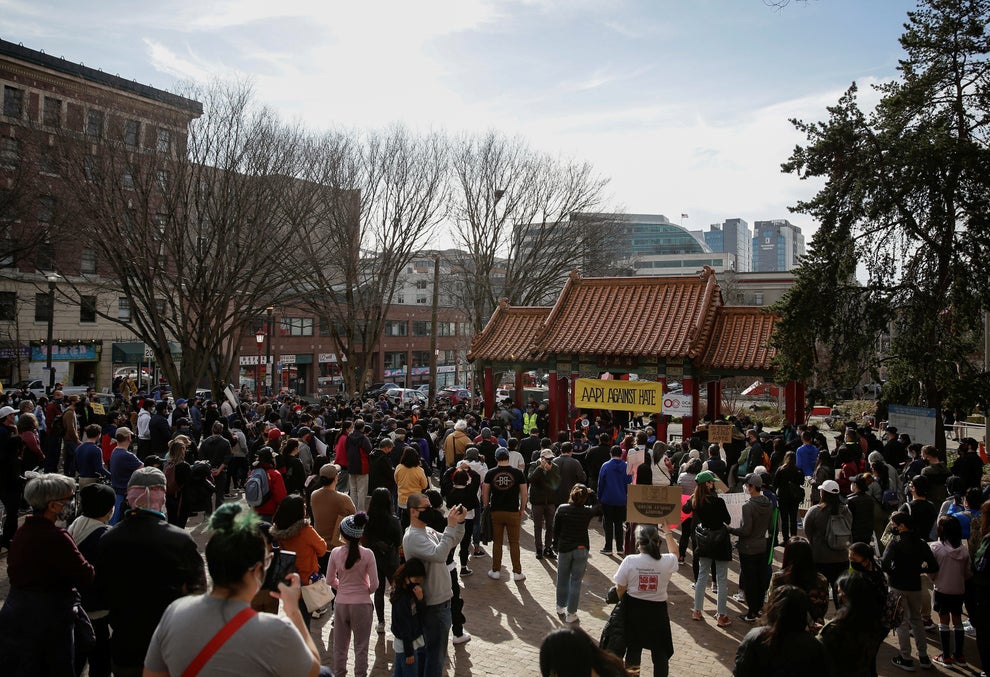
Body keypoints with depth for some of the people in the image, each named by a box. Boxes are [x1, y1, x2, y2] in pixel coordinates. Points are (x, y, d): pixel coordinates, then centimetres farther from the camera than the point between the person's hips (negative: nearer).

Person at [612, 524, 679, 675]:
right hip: (658, 611, 0)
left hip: (634, 608, 0)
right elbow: (674, 553, 12)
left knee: (633, 648, 16)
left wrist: (622, 605, 10)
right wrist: (668, 533, 17)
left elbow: (620, 590, -8)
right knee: (660, 652, 14)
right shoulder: (666, 562, -14)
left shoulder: (629, 561, -16)